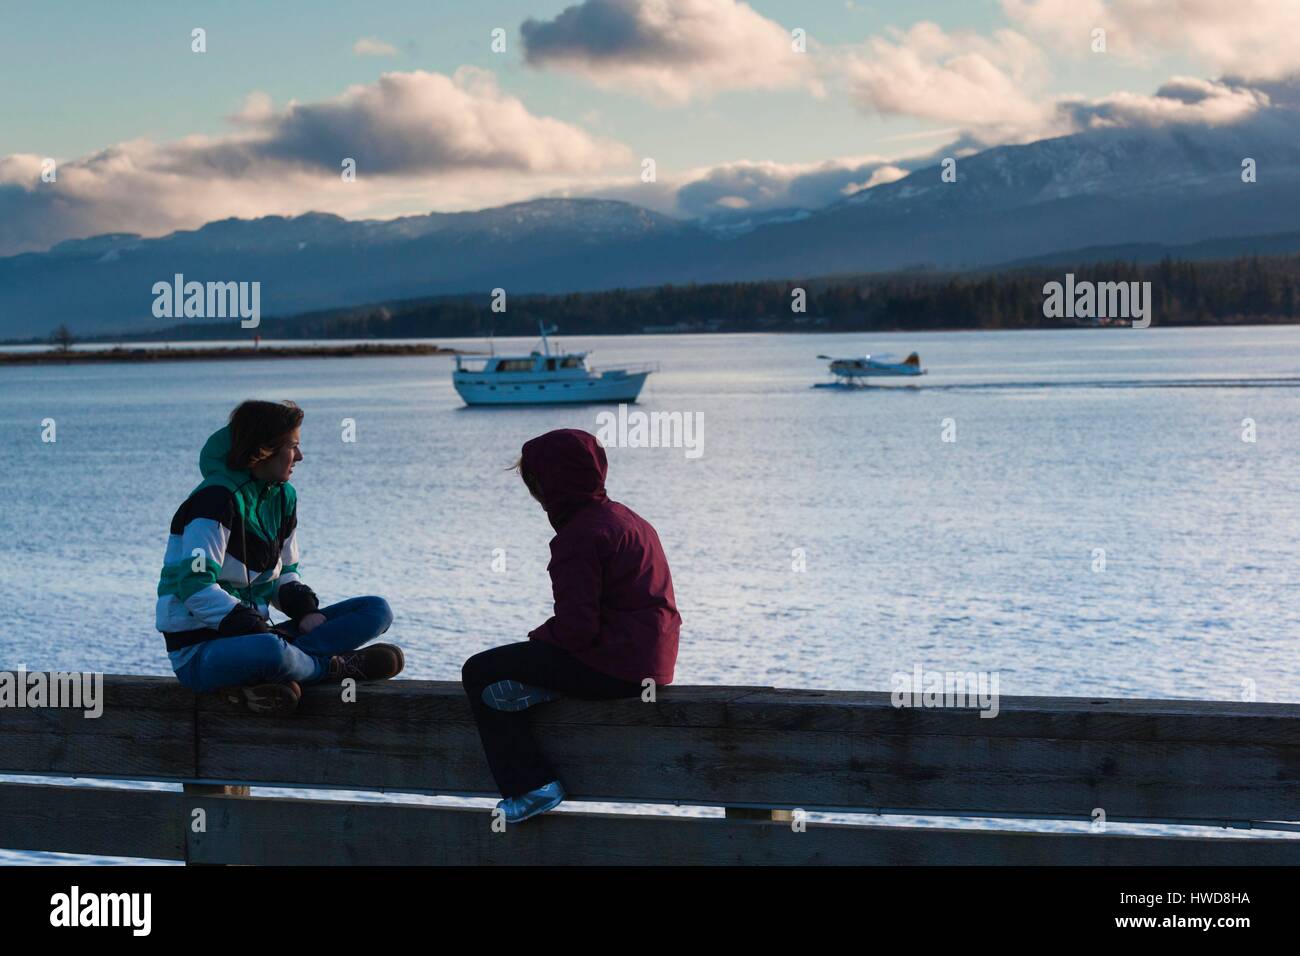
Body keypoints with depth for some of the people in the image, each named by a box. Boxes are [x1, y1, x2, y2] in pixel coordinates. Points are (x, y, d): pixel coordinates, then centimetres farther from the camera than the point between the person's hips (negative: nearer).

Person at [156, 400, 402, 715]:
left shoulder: (282, 497, 12)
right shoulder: (217, 499, -14)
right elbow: (196, 589, -21)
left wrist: (304, 610, -2)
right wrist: (259, 630, -24)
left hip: (253, 634, 9)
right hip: (198, 651, -9)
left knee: (376, 611, -5)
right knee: (271, 651, -45)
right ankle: (335, 668, -11)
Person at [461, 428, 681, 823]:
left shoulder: (578, 536, -16)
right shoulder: (624, 517, 16)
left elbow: (576, 627, -22)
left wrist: (538, 638, 0)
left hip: (614, 666, -11)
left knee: (480, 673, -4)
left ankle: (531, 785, -5)